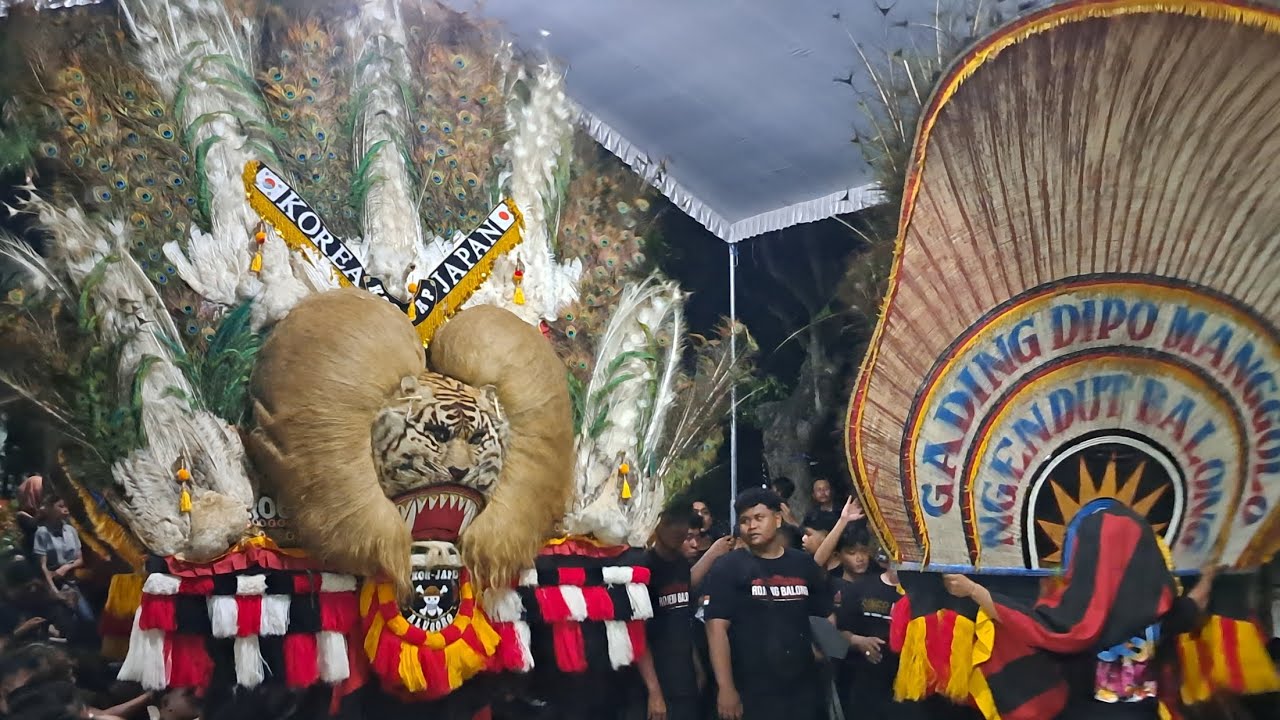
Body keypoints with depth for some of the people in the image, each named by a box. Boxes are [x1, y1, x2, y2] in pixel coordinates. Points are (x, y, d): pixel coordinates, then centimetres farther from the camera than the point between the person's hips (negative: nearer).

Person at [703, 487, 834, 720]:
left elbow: (826, 617, 16)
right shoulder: (728, 568, -6)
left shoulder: (803, 565, 8)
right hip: (751, 694, -4)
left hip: (803, 690, 4)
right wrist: (726, 688, -17)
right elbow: (717, 628, -11)